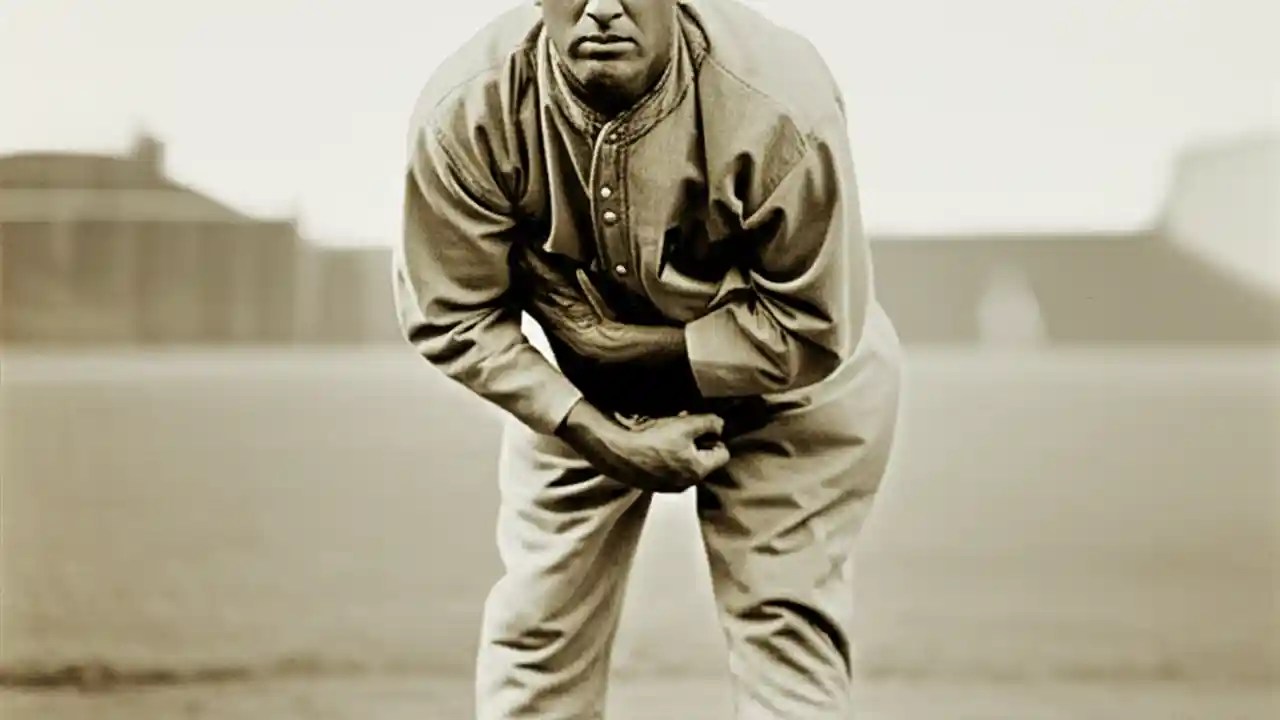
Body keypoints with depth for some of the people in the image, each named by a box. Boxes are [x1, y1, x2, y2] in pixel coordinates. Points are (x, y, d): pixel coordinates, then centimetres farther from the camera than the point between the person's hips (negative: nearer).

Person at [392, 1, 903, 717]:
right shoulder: (467, 112, -28)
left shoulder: (781, 106, -34)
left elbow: (813, 326, -25)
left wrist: (626, 345, -27)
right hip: (575, 392, 2)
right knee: (537, 628, 6)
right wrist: (605, 439, -23)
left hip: (778, 379, -2)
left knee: (787, 626, -5)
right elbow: (452, 319, -17)